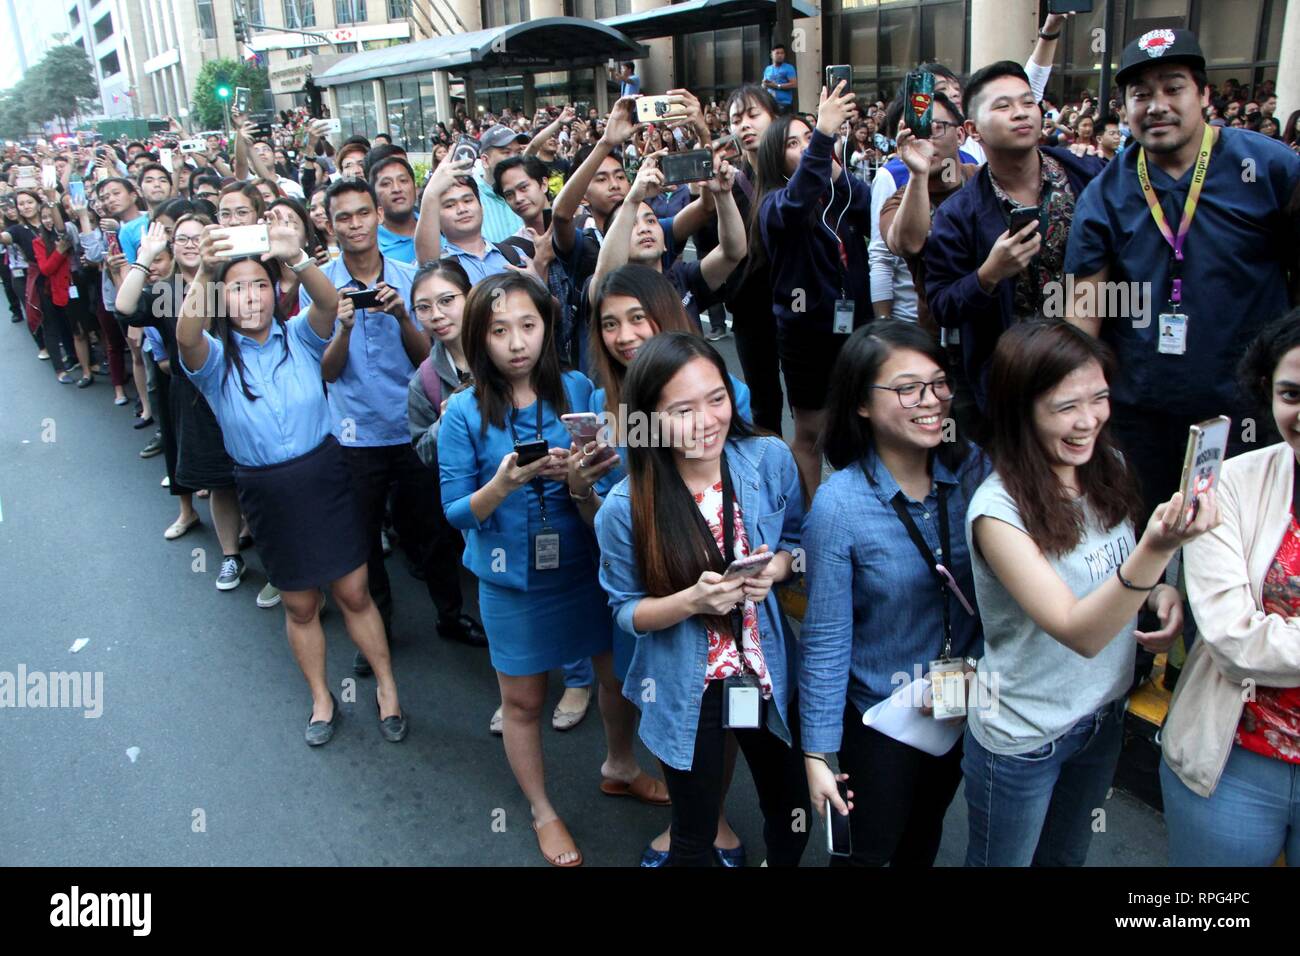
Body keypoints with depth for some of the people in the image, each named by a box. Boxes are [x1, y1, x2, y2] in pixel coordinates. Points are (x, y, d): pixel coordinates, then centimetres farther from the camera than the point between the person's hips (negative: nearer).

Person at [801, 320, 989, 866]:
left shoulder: (974, 469, -14)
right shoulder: (839, 505, -24)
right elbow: (825, 639, -17)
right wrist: (817, 753, -13)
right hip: (881, 716, -3)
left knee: (926, 832, 27)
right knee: (872, 850, 17)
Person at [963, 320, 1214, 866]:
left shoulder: (1108, 469, -8)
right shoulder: (998, 509, -29)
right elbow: (1080, 633, -34)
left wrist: (1162, 594, -13)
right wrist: (1155, 550, -49)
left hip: (1106, 713, 6)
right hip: (1022, 738, -6)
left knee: (1066, 858, 27)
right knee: (1003, 860, 18)